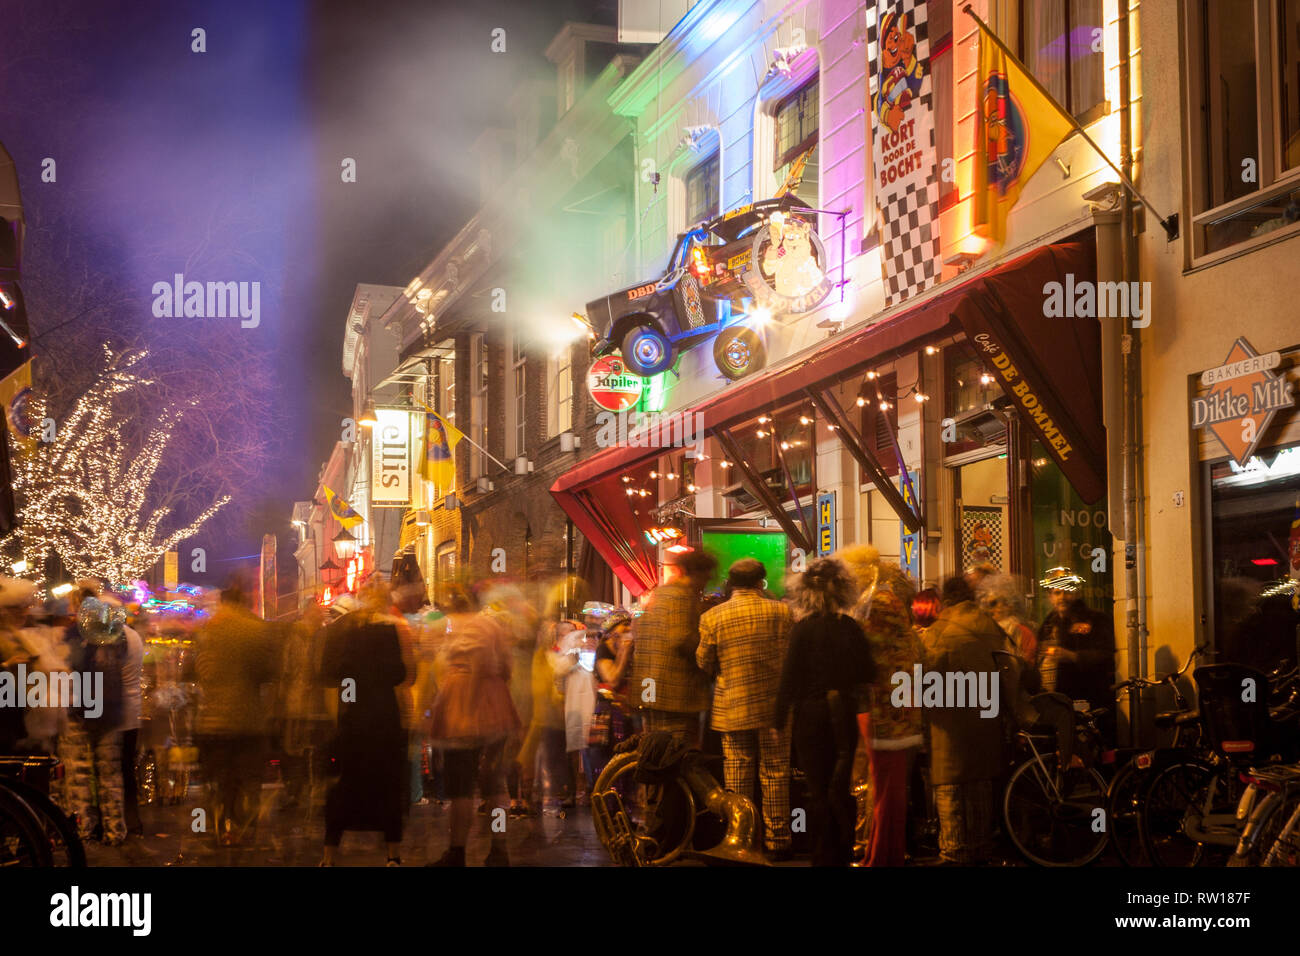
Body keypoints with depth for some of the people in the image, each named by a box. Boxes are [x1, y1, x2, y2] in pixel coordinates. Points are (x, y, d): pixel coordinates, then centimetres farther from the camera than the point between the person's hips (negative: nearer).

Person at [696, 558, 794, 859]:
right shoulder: (782, 613, -4)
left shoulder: (713, 617, -3)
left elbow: (703, 663, 4)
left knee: (738, 775, 7)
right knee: (775, 773, 7)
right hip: (774, 706, 0)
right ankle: (777, 839, 10)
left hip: (732, 708, 0)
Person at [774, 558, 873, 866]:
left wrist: (778, 718, -5)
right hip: (844, 714, 2)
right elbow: (866, 674, 1)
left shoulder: (803, 628, -11)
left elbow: (790, 676, -11)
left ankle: (824, 856, 7)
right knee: (841, 789, 8)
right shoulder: (851, 627, -3)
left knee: (818, 789, 5)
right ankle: (843, 855, 11)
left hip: (811, 714, -2)